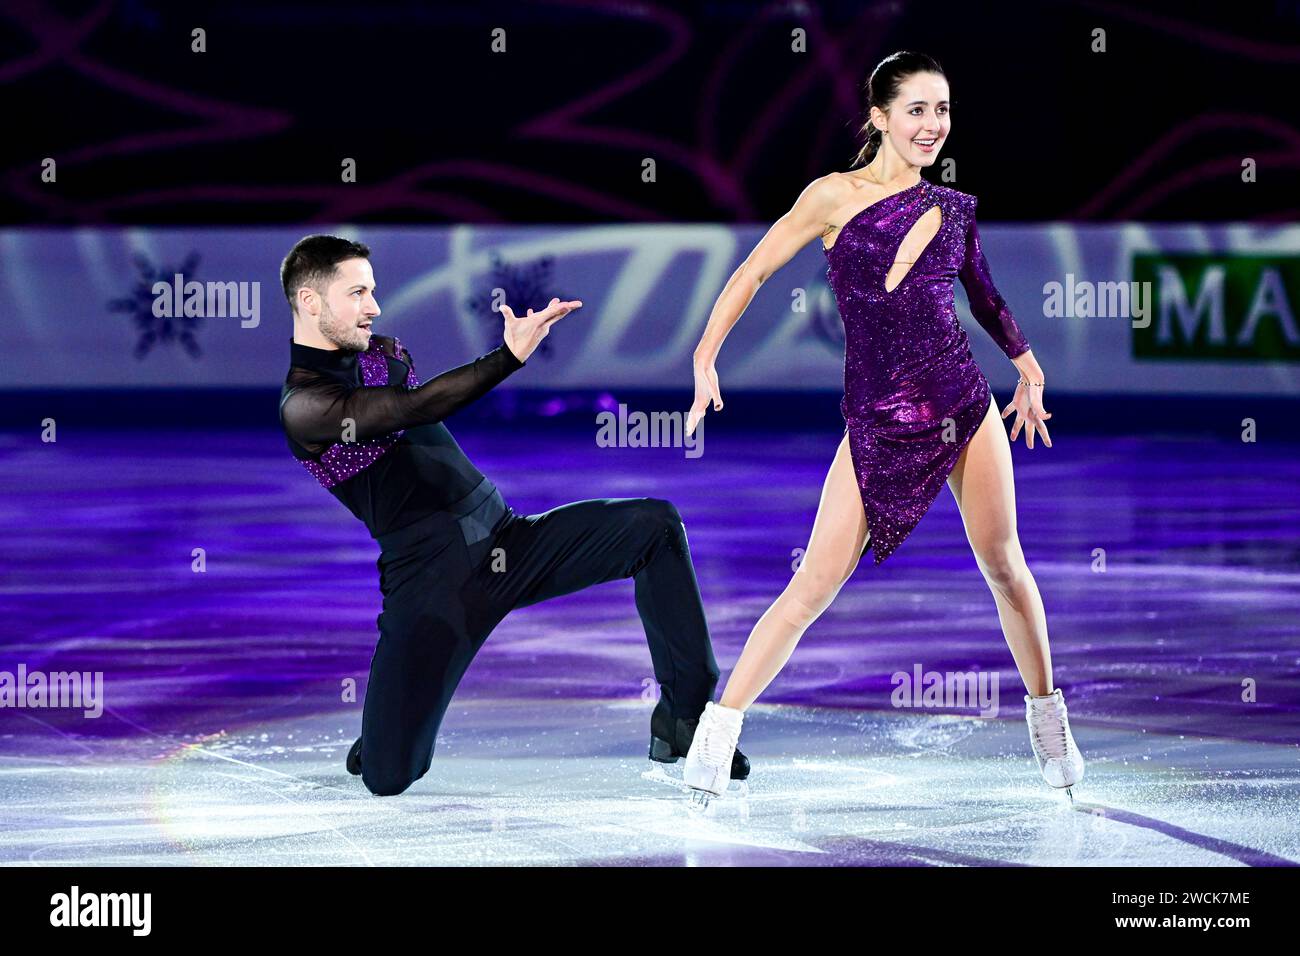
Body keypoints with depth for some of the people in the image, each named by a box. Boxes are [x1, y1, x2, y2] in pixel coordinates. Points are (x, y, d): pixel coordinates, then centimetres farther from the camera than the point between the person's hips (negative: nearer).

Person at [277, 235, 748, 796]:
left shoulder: (383, 352, 14)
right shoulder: (303, 404, -11)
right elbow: (413, 408, -24)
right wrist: (511, 355, -30)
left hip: (505, 538, 7)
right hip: (432, 581, -7)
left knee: (655, 525, -8)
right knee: (387, 778, -16)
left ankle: (686, 718, -3)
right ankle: (389, 727, 23)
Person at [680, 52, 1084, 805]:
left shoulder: (954, 209, 5)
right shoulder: (836, 197, -6)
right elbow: (752, 274, -2)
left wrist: (1028, 368, 24)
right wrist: (705, 357, -10)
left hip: (964, 406, 3)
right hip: (877, 424, -3)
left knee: (1005, 566, 8)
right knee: (815, 587, -8)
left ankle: (1046, 713, 28)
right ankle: (717, 732, -1)